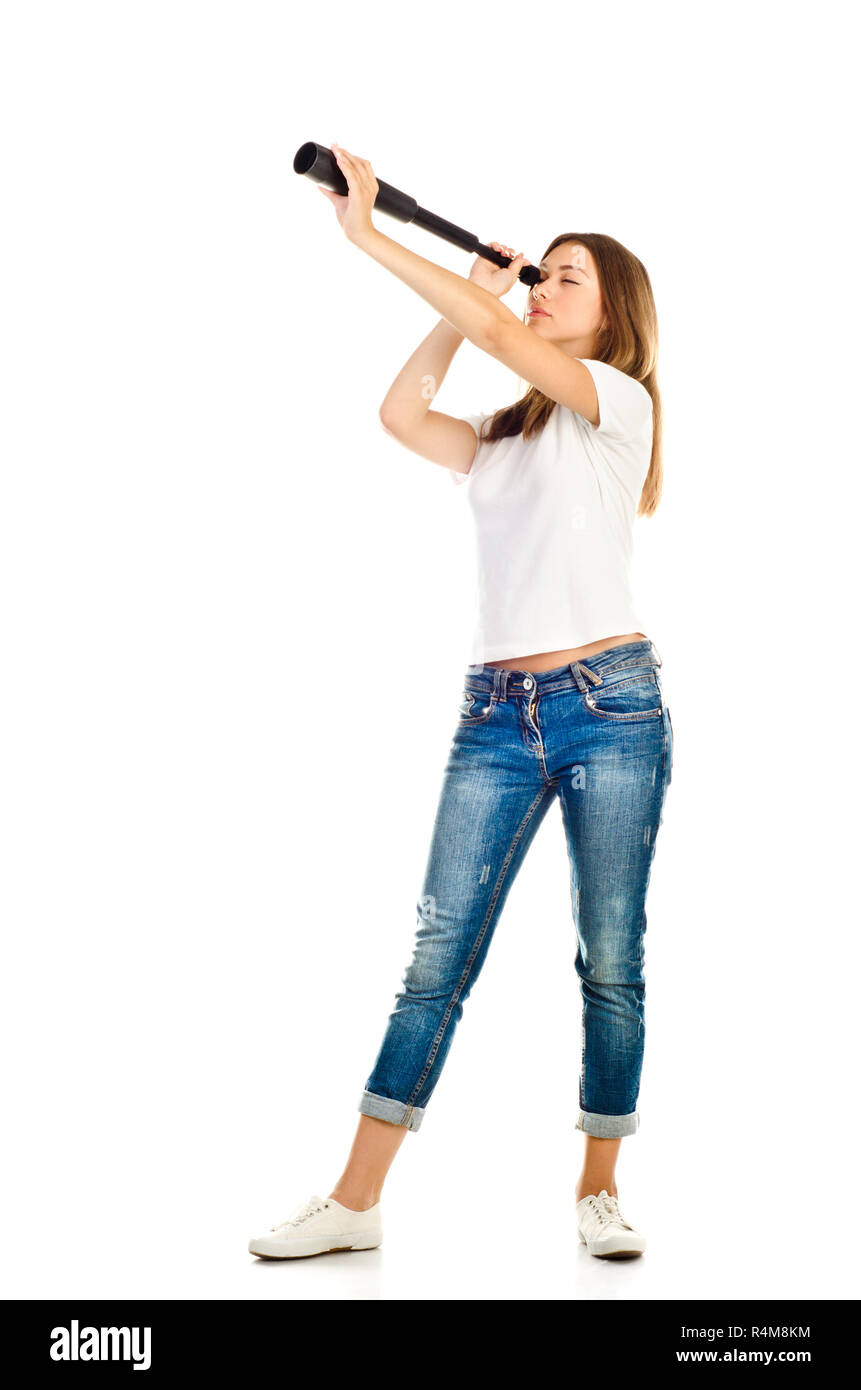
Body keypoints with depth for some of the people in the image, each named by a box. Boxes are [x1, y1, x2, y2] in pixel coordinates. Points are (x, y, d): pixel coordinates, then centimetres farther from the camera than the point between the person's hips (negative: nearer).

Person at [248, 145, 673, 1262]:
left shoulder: (619, 403, 3)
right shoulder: (502, 436, 22)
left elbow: (503, 337, -10)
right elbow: (401, 416, 6)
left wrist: (369, 234, -10)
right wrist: (465, 306, 7)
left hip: (610, 705, -5)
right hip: (497, 712, 5)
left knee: (612, 963, 1)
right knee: (439, 956, -1)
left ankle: (599, 1192, 14)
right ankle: (355, 1203, 0)